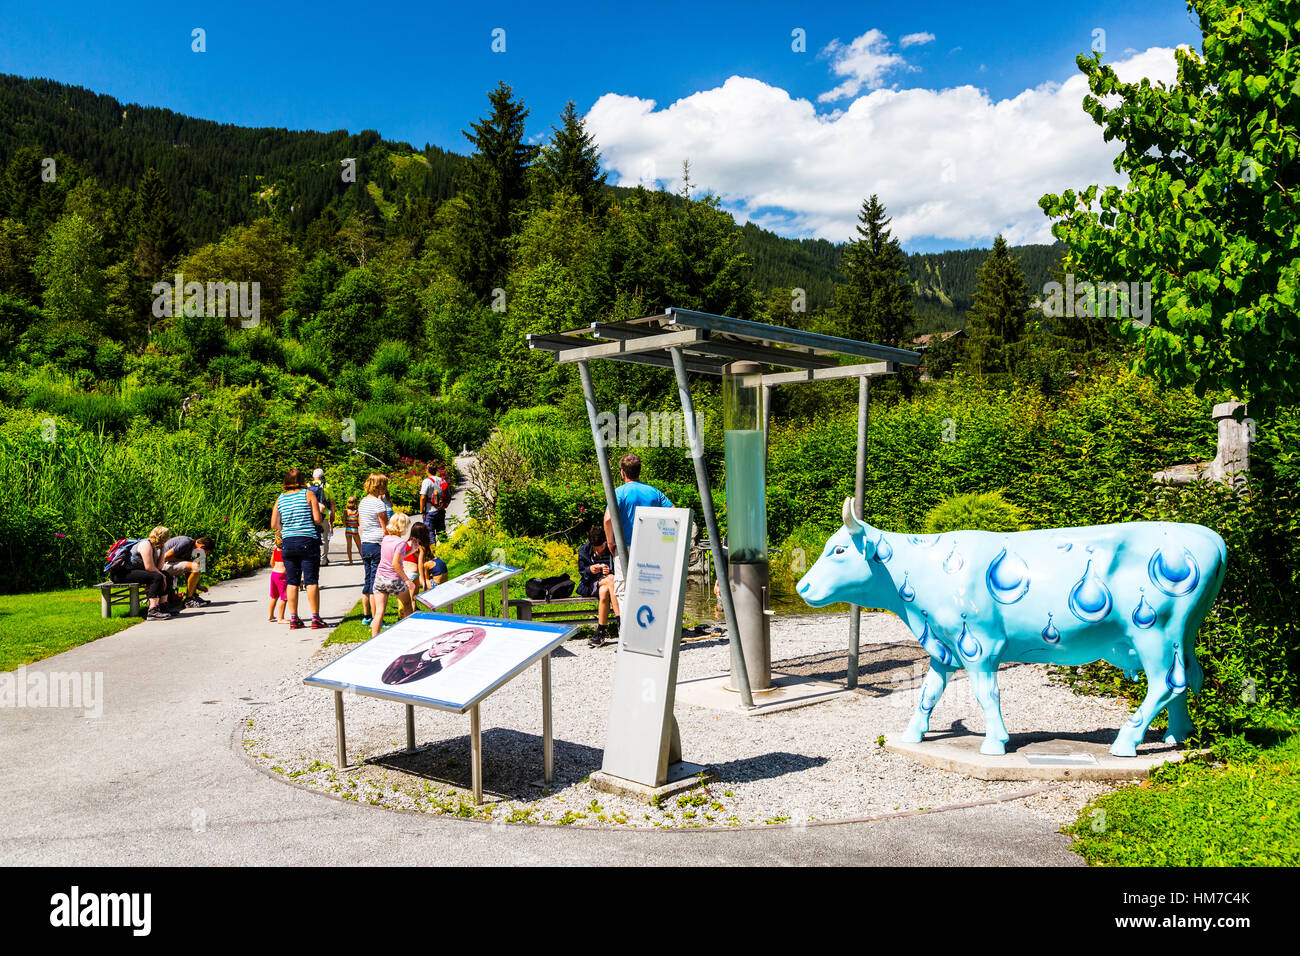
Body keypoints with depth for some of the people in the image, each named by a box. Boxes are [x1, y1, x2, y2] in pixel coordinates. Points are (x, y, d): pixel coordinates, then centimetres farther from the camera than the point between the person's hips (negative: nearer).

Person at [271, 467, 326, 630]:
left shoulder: (280, 499, 7)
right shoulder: (308, 494, -3)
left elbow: (274, 525, 5)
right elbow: (317, 519, -8)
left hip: (287, 543, 3)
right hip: (308, 541, -3)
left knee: (292, 582, 9)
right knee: (311, 581, -1)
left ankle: (293, 618, 10)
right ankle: (315, 618, -1)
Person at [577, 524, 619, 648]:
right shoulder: (584, 551, 1)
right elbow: (581, 571, 6)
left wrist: (610, 572, -21)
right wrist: (590, 569, -17)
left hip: (607, 583, 0)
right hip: (590, 585, 0)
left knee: (604, 591, -37)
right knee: (611, 579, -33)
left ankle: (600, 633, -33)